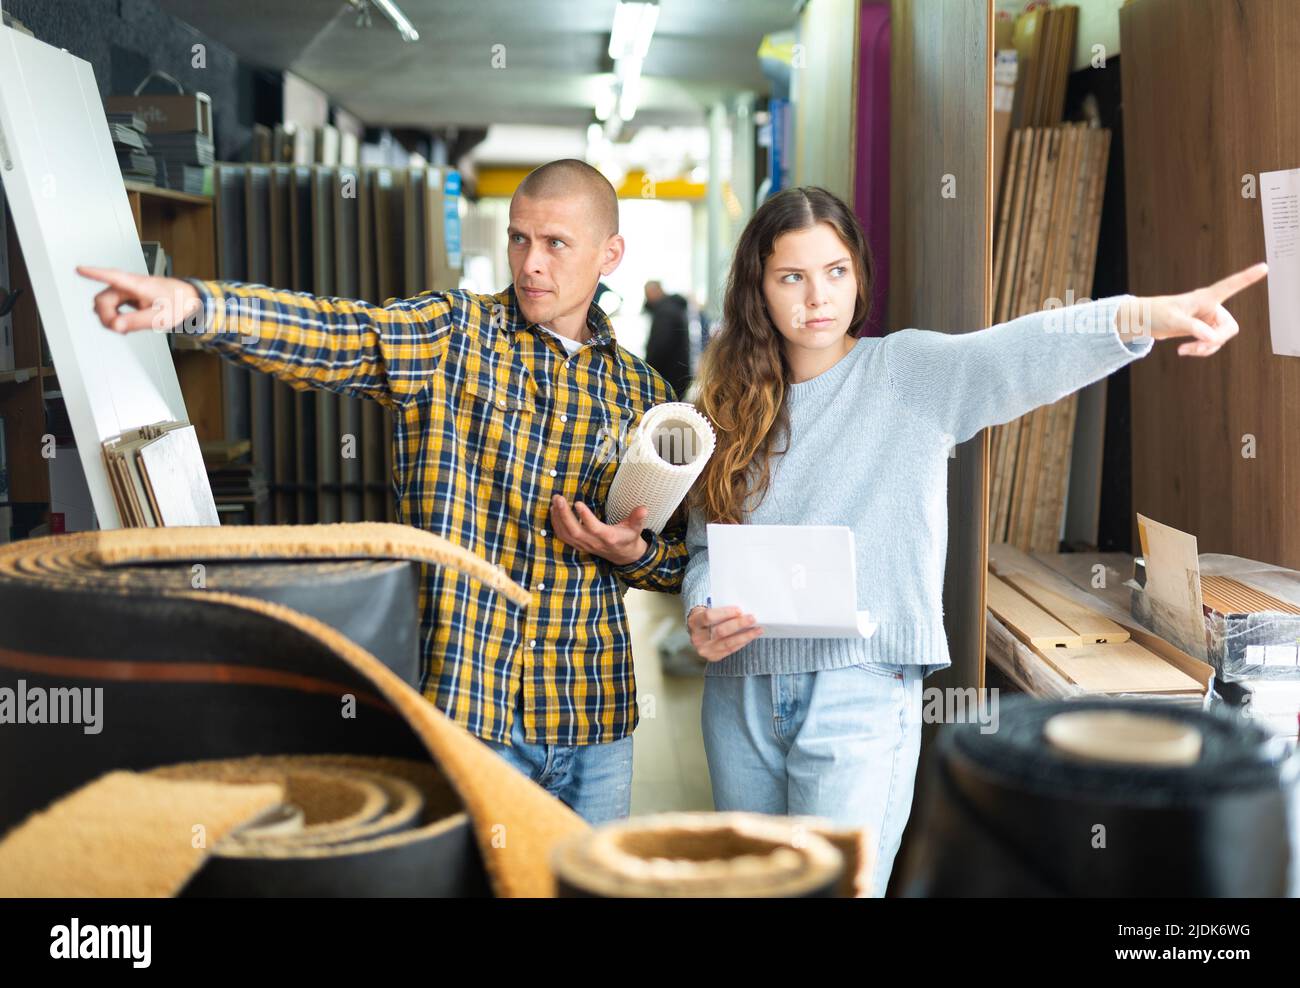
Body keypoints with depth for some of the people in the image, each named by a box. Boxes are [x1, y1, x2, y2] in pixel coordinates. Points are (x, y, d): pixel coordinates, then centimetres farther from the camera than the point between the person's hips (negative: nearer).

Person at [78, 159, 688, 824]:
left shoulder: (643, 394, 9)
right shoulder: (450, 336, -1)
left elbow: (681, 562, 16)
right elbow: (331, 335, -20)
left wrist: (633, 552, -7)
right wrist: (193, 300, -37)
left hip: (595, 719, 4)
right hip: (459, 704, -3)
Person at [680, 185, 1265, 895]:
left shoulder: (910, 372, -3)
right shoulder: (732, 407, 8)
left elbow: (1021, 355, -22)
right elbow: (706, 545, 11)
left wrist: (1143, 316, -41)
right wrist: (701, 613, -11)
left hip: (861, 695, -4)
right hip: (741, 692, 4)